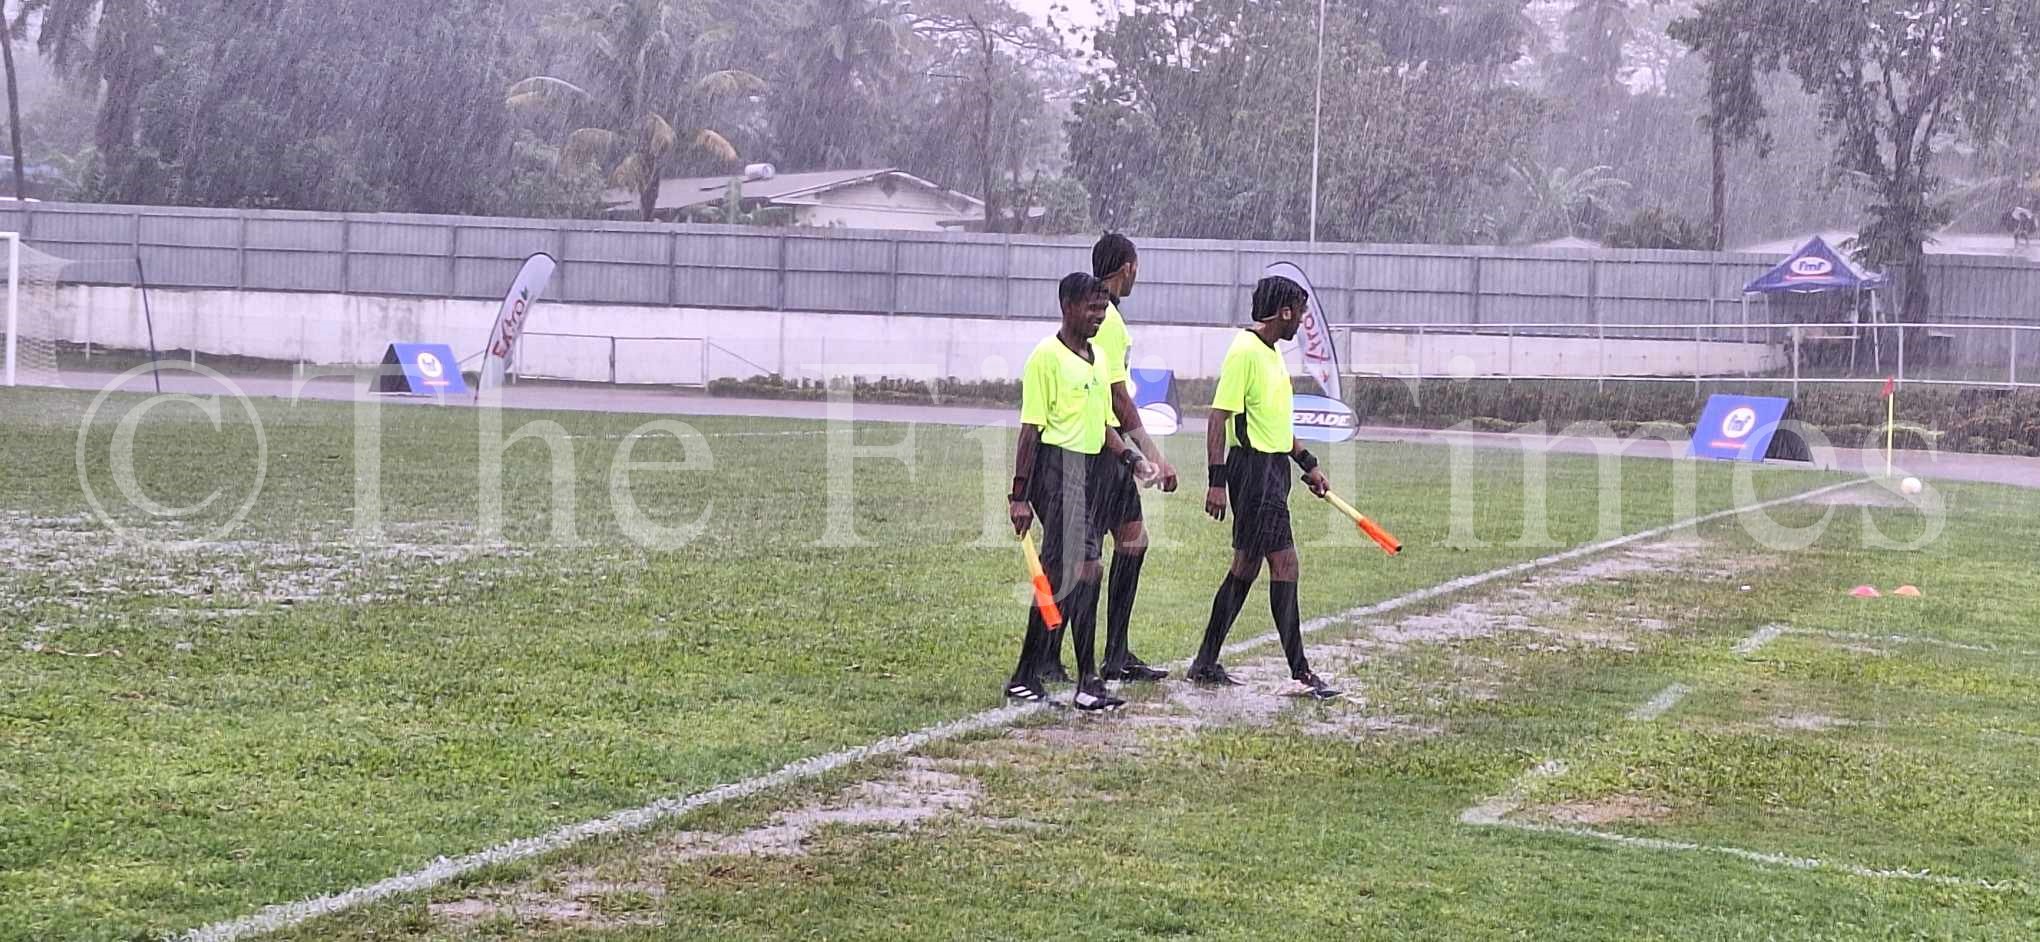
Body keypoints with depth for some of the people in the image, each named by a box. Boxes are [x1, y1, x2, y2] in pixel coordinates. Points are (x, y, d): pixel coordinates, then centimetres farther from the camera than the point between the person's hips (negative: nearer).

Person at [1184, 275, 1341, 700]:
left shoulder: (1272, 351, 16)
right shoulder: (1245, 351, -14)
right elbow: (1219, 416, -18)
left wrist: (1308, 464, 26)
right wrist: (1217, 481, -21)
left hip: (1272, 467, 10)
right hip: (1254, 469, -10)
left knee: (1247, 566, 13)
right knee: (1284, 564, -10)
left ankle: (1206, 664, 20)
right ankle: (1301, 674, -8)